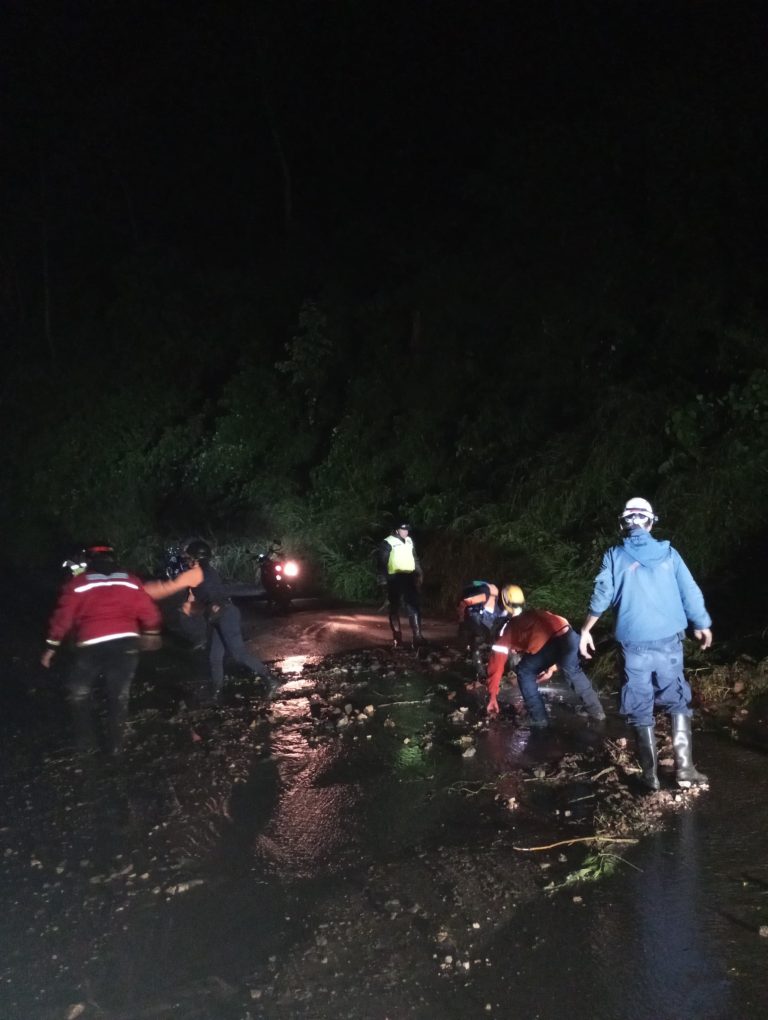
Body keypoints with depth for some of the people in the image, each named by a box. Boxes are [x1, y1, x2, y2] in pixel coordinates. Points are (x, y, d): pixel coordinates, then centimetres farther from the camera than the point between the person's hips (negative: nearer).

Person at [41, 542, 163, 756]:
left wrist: (52, 646, 10)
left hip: (92, 646, -2)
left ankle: (85, 740, 22)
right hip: (126, 643, 2)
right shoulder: (130, 581, 12)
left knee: (78, 691, 20)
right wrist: (151, 633, 27)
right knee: (119, 695, 14)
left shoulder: (78, 583, 7)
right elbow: (149, 612, 11)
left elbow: (63, 616, 2)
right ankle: (116, 745, 19)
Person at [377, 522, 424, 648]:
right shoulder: (388, 542, -7)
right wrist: (383, 580, -14)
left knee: (414, 606, -3)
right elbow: (382, 562, -9)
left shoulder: (409, 541, 14)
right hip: (395, 579, -5)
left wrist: (419, 574, 18)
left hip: (409, 577, 5)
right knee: (395, 608, 4)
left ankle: (417, 636, -4)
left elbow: (415, 558, 23)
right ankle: (397, 637, 11)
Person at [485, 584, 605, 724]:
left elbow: (497, 663, 25)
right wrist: (551, 666, 59)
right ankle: (596, 711, 42)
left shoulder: (508, 629, 26)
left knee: (525, 673, 21)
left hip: (548, 644, -5)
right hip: (568, 634, 5)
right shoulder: (536, 614, 38)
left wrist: (492, 696, 31)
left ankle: (539, 719, 19)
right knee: (573, 671, 35)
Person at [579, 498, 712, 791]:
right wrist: (703, 626, 18)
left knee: (641, 710, 9)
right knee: (677, 703, 15)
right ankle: (685, 769, 13)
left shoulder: (614, 556, 0)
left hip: (634, 644, -1)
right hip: (668, 641, 1)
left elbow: (601, 597, -4)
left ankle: (651, 776, 15)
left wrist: (585, 631, 8)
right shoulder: (668, 553, 2)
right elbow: (691, 593, 2)